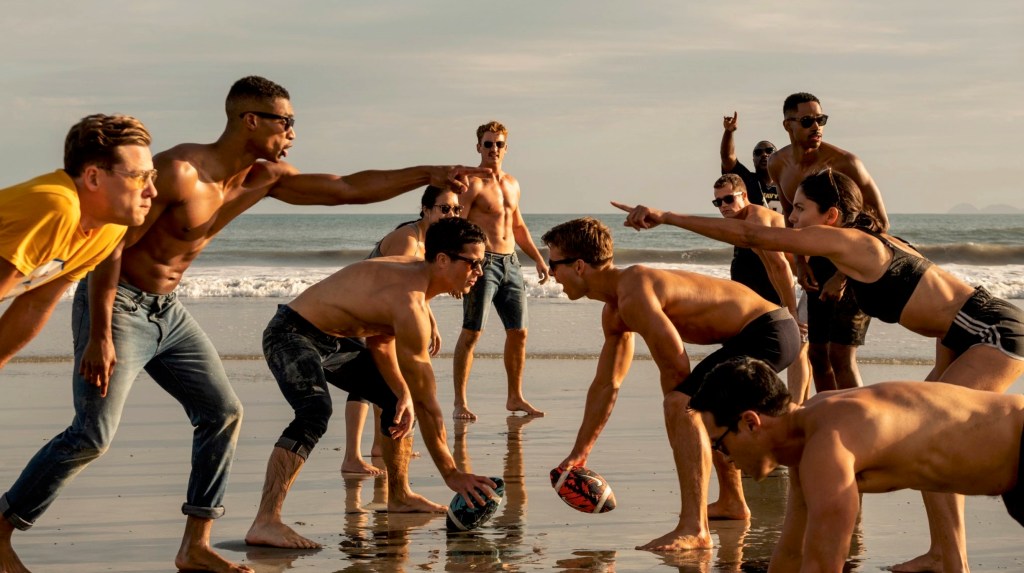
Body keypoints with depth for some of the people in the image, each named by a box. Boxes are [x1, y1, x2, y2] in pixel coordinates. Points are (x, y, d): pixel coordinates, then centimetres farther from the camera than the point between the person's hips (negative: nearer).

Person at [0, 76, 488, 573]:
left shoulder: (263, 178, 3)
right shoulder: (179, 171, -23)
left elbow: (349, 189, 9)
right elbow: (112, 246, -21)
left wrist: (430, 175, 5)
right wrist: (99, 338, -25)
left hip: (168, 312, 9)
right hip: (118, 307, -9)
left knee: (223, 413, 3)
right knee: (93, 434, -14)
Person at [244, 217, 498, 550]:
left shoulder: (417, 273, -1)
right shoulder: (409, 300, -30)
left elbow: (380, 341, 9)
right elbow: (427, 401, -27)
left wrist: (403, 394, -6)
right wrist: (451, 474, -22)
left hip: (334, 340, 11)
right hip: (292, 334, -11)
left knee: (398, 399, 18)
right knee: (315, 411, -35)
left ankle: (398, 496, 36)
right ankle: (265, 523, -41)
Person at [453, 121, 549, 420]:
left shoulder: (512, 184, 17)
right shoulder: (472, 183, -7)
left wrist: (538, 258, 22)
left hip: (510, 262, 7)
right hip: (482, 261, -7)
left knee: (518, 332, 8)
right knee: (472, 332, -9)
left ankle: (515, 398, 19)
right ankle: (460, 402, -7)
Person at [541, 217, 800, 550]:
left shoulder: (635, 296, -21)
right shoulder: (614, 312, 13)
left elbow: (676, 370, -18)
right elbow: (605, 385, 23)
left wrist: (676, 407, 0)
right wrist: (580, 452, 27)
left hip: (766, 333, -11)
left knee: (683, 405, -25)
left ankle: (694, 529, -30)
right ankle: (731, 501, 49)